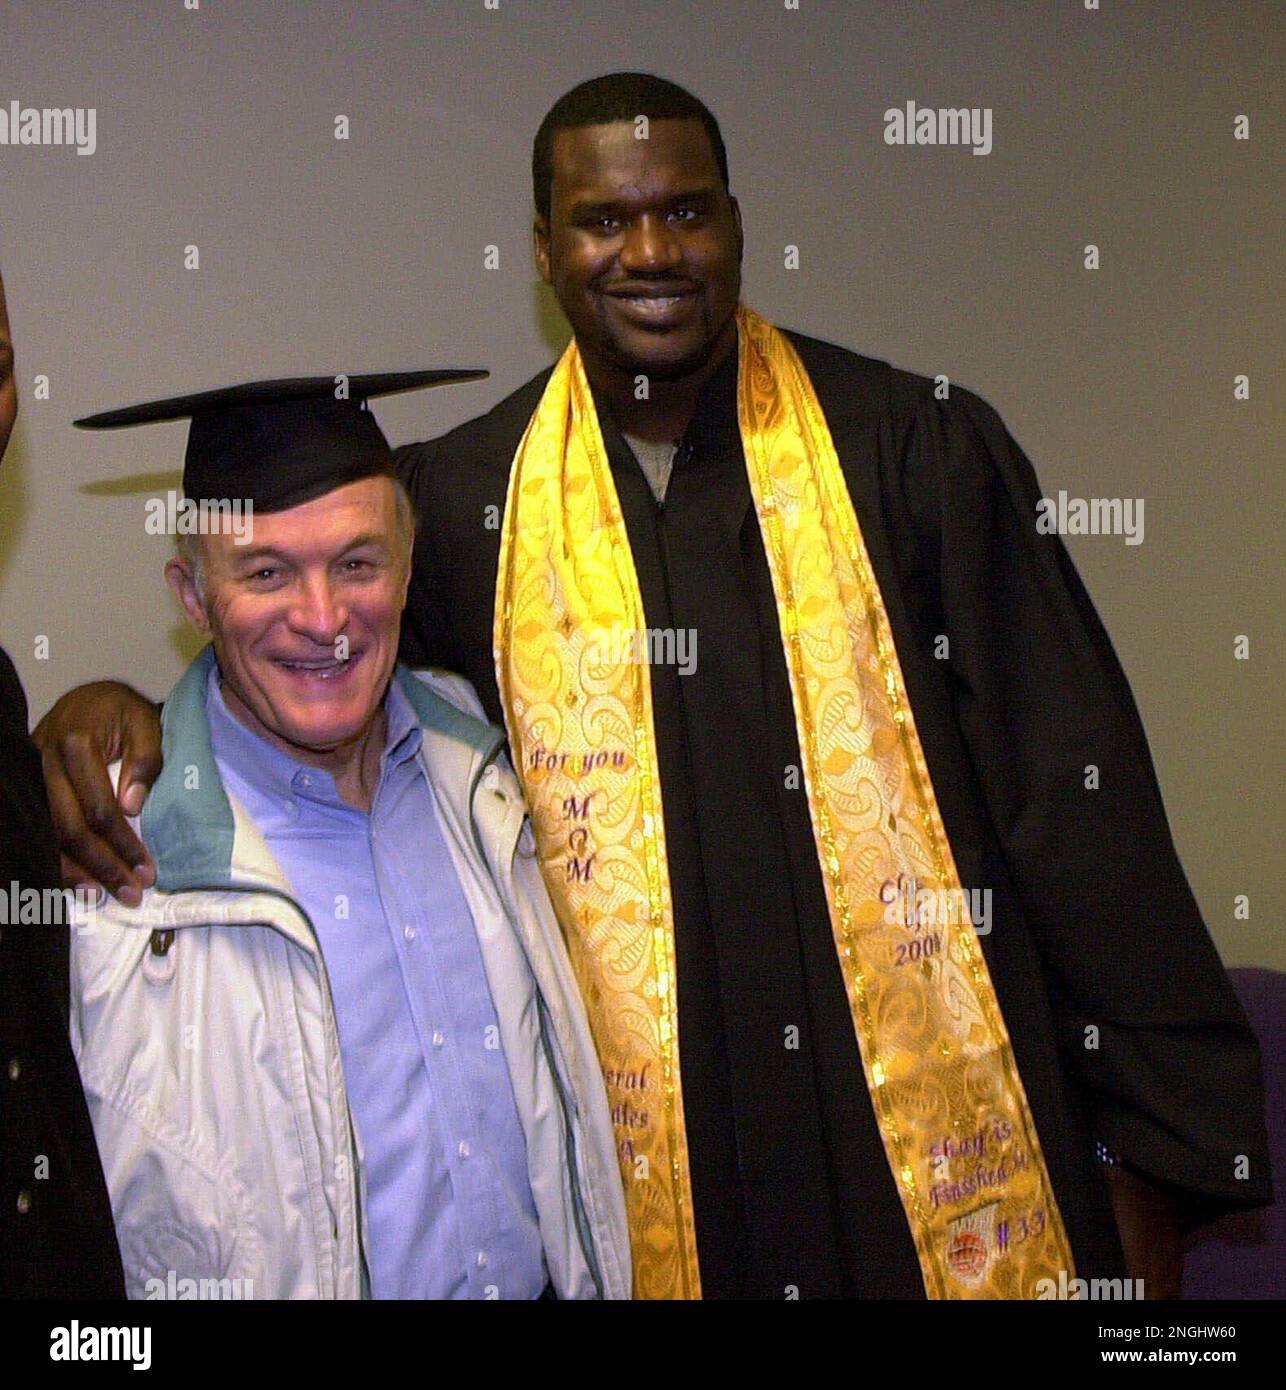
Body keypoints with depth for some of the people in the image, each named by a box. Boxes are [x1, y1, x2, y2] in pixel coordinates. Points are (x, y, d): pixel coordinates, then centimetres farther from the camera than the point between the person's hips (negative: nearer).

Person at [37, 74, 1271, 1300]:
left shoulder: (915, 450, -3)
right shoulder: (461, 500, 2)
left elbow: (1072, 801, -3)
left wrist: (1146, 1154, -4)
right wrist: (127, 713, -12)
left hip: (948, 1154, -1)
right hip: (652, 1162, 1)